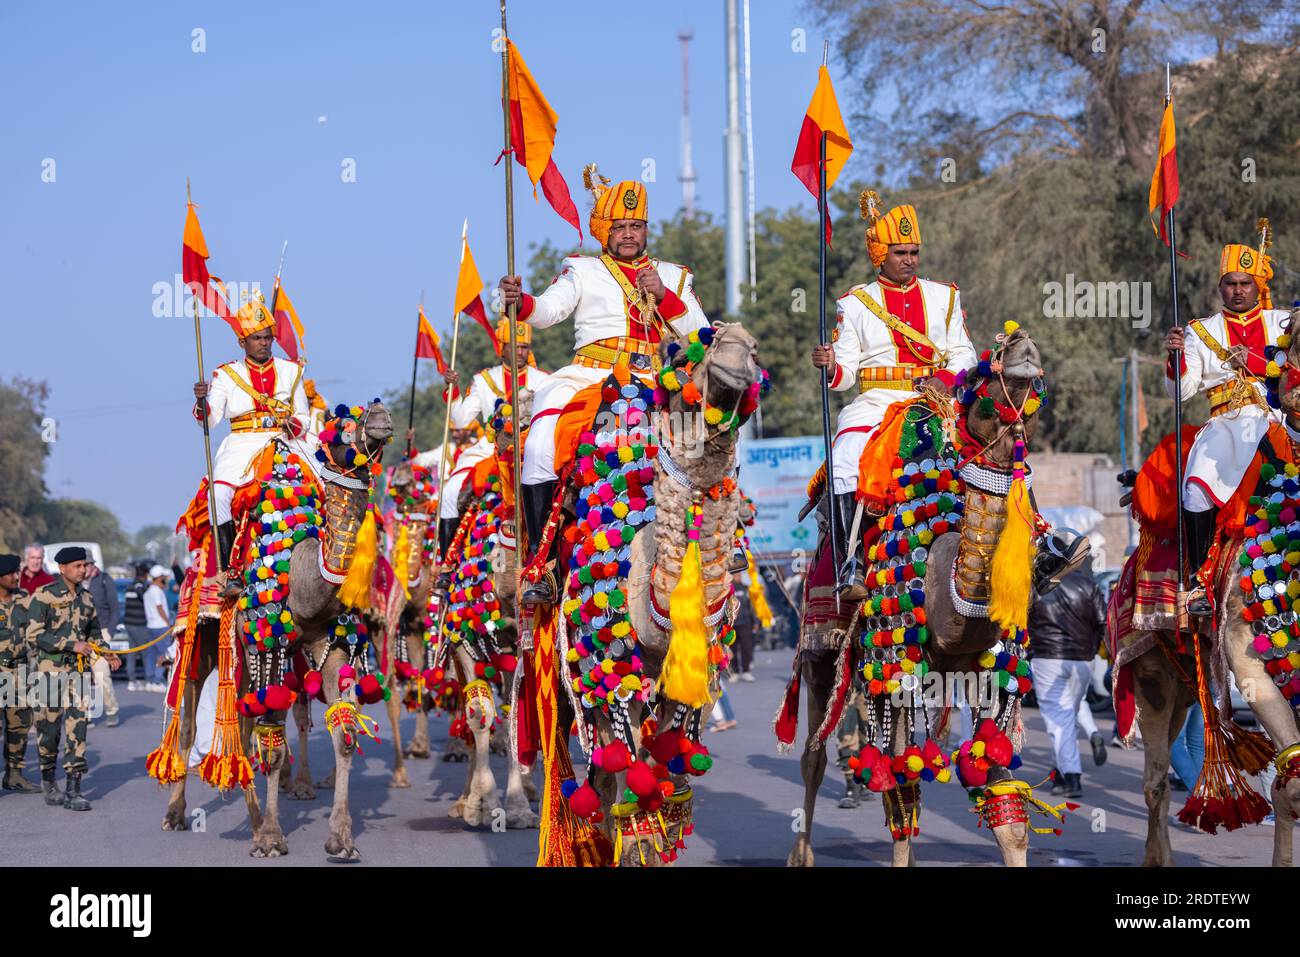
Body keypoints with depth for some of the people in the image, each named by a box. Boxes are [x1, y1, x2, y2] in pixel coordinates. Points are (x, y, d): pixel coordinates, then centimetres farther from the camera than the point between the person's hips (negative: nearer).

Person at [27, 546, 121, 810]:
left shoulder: (85, 598, 11)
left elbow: (94, 631, 25)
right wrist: (72, 645, -17)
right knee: (49, 727, 5)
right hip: (50, 670, -4)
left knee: (77, 727, -6)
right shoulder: (44, 596, -6)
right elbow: (34, 634, -13)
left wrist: (107, 654, 8)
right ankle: (48, 781, 25)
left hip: (78, 669, 4)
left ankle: (74, 790, -7)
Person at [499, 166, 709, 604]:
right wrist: (520, 302, -21)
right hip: (587, 379, -2)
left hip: (652, 387, 2)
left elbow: (701, 337, 12)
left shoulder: (674, 276, 22)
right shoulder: (583, 271, 17)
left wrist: (664, 296, -2)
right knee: (540, 447, -27)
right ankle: (541, 565, -26)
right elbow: (549, 309, 1)